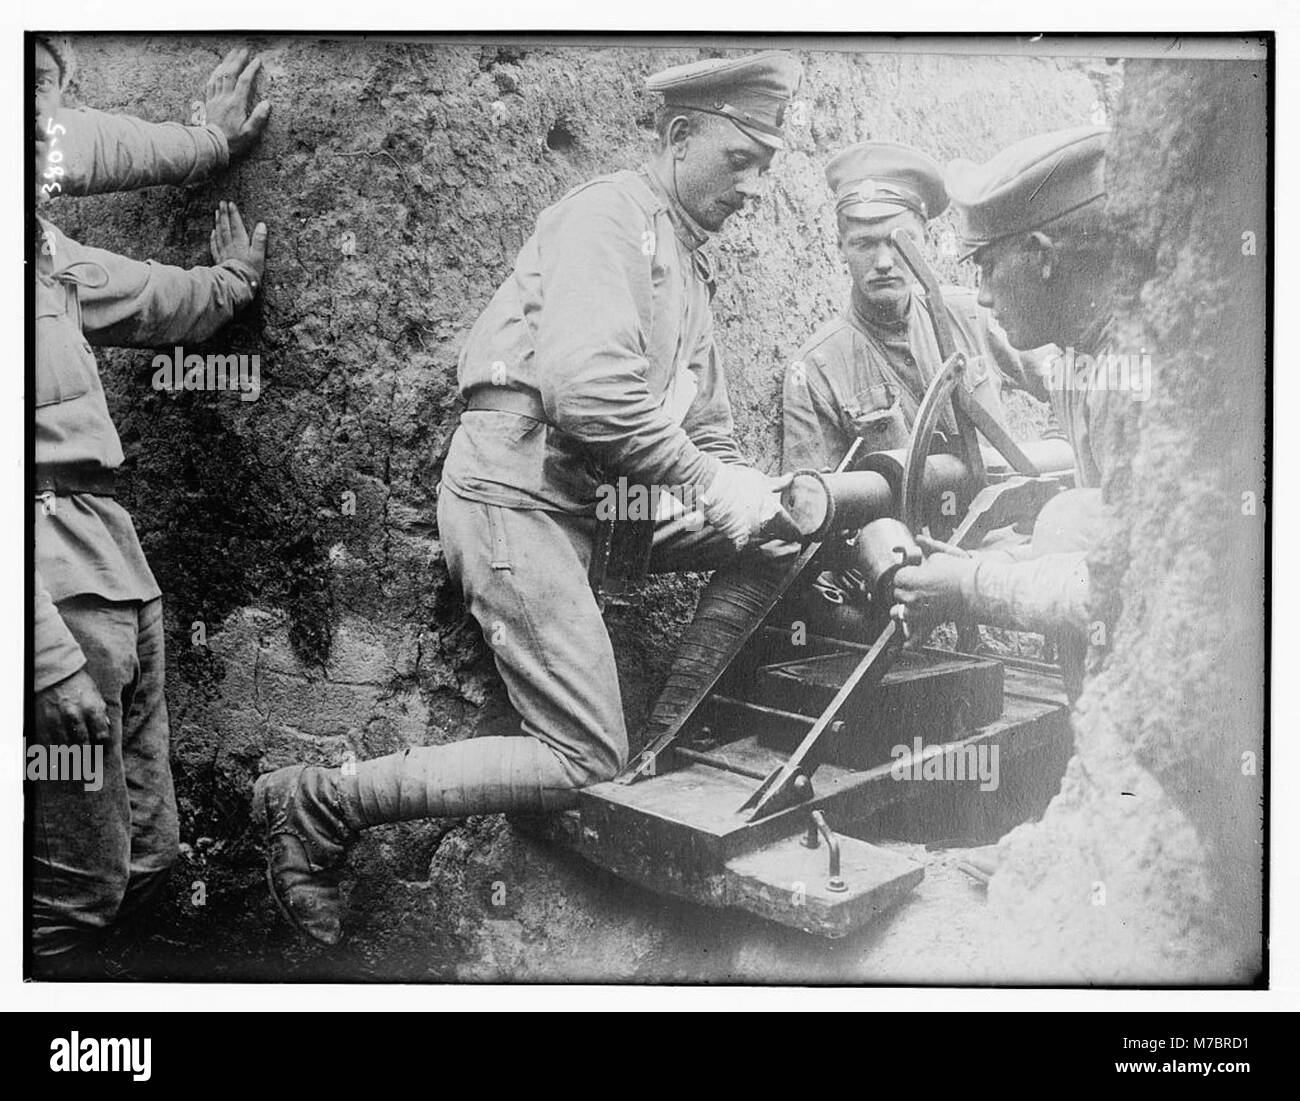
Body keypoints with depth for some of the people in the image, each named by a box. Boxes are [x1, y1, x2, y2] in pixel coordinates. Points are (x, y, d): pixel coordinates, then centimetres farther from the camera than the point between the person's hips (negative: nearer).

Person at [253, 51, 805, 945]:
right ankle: (320, 801, -3)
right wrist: (707, 481, -16)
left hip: (572, 510, 9)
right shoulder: (607, 215, -6)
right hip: (515, 495, -9)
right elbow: (586, 386, -23)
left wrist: (743, 493, 2)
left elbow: (708, 431, 23)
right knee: (586, 764, -11)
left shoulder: (692, 266, 23)